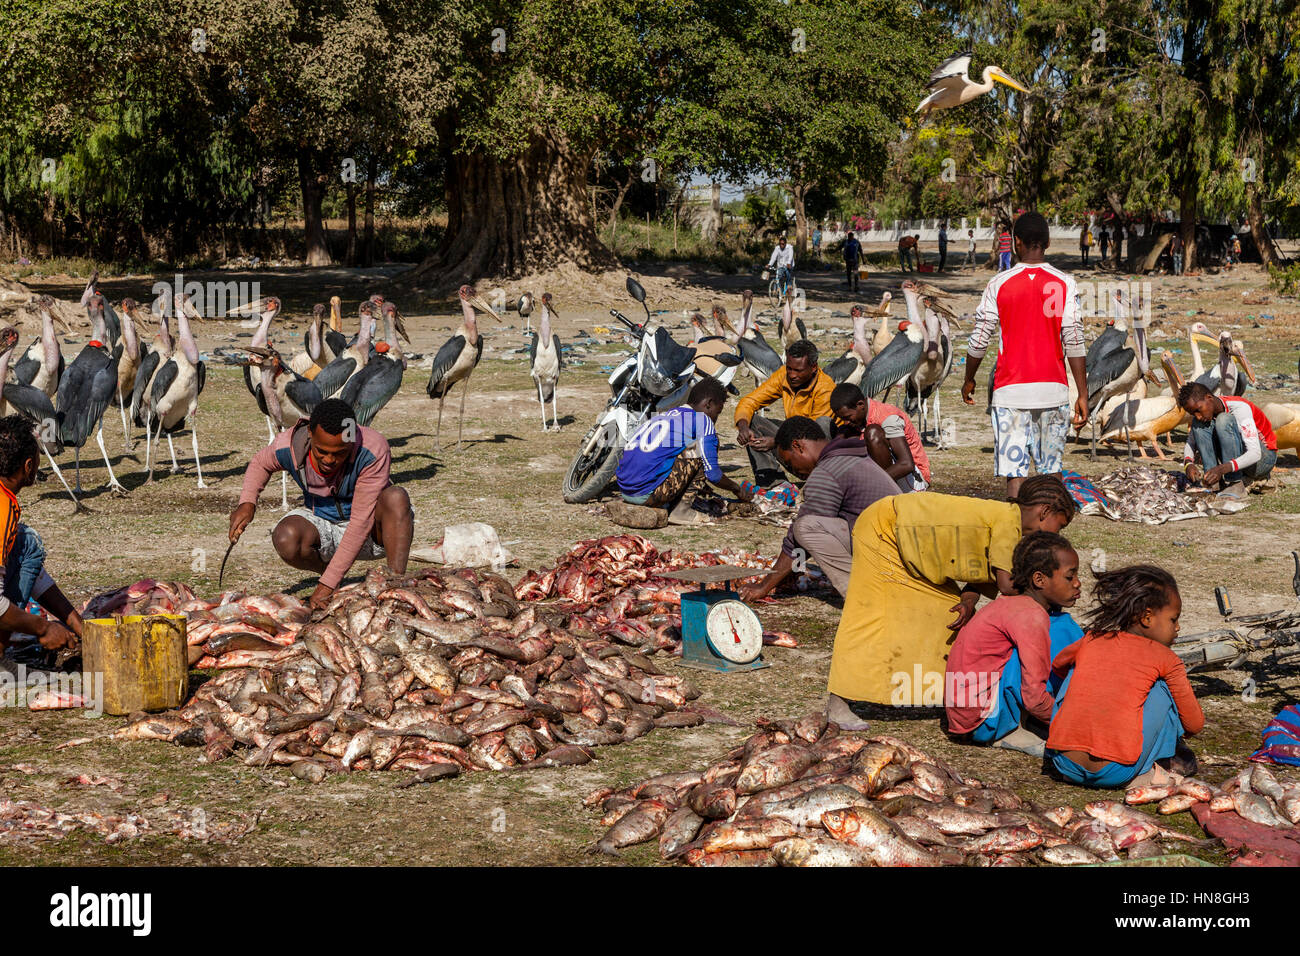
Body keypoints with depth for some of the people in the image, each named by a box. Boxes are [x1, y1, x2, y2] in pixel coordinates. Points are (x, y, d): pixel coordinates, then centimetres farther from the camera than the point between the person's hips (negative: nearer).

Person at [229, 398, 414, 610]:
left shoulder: (373, 449, -31)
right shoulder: (288, 445, -20)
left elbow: (361, 522, -34)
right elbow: (260, 463, 8)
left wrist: (328, 584, -37)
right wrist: (247, 502, -12)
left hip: (369, 532, -3)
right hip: (322, 524, 3)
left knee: (396, 497, -34)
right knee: (286, 539, -31)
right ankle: (332, 576, 0)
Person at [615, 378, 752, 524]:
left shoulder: (665, 415, 25)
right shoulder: (702, 420, 1)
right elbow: (712, 474, 1)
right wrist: (737, 489, 22)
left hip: (625, 492, 8)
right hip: (649, 493, -8)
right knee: (700, 447, 3)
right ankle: (680, 509, 0)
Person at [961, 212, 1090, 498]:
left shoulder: (999, 284, -2)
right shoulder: (1064, 283, 0)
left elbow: (979, 340, 2)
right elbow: (1074, 342, -4)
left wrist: (969, 379, 19)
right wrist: (1083, 395, 0)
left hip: (1011, 390, -2)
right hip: (1053, 388, 2)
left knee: (1015, 471, -3)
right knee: (1051, 468, 13)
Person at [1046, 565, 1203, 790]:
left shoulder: (1090, 641, 15)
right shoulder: (1165, 659, 5)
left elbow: (1057, 665, 39)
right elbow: (1195, 725, 13)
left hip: (1063, 764, 4)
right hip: (1116, 774, -4)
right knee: (1163, 687, 16)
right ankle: (1144, 772, 16)